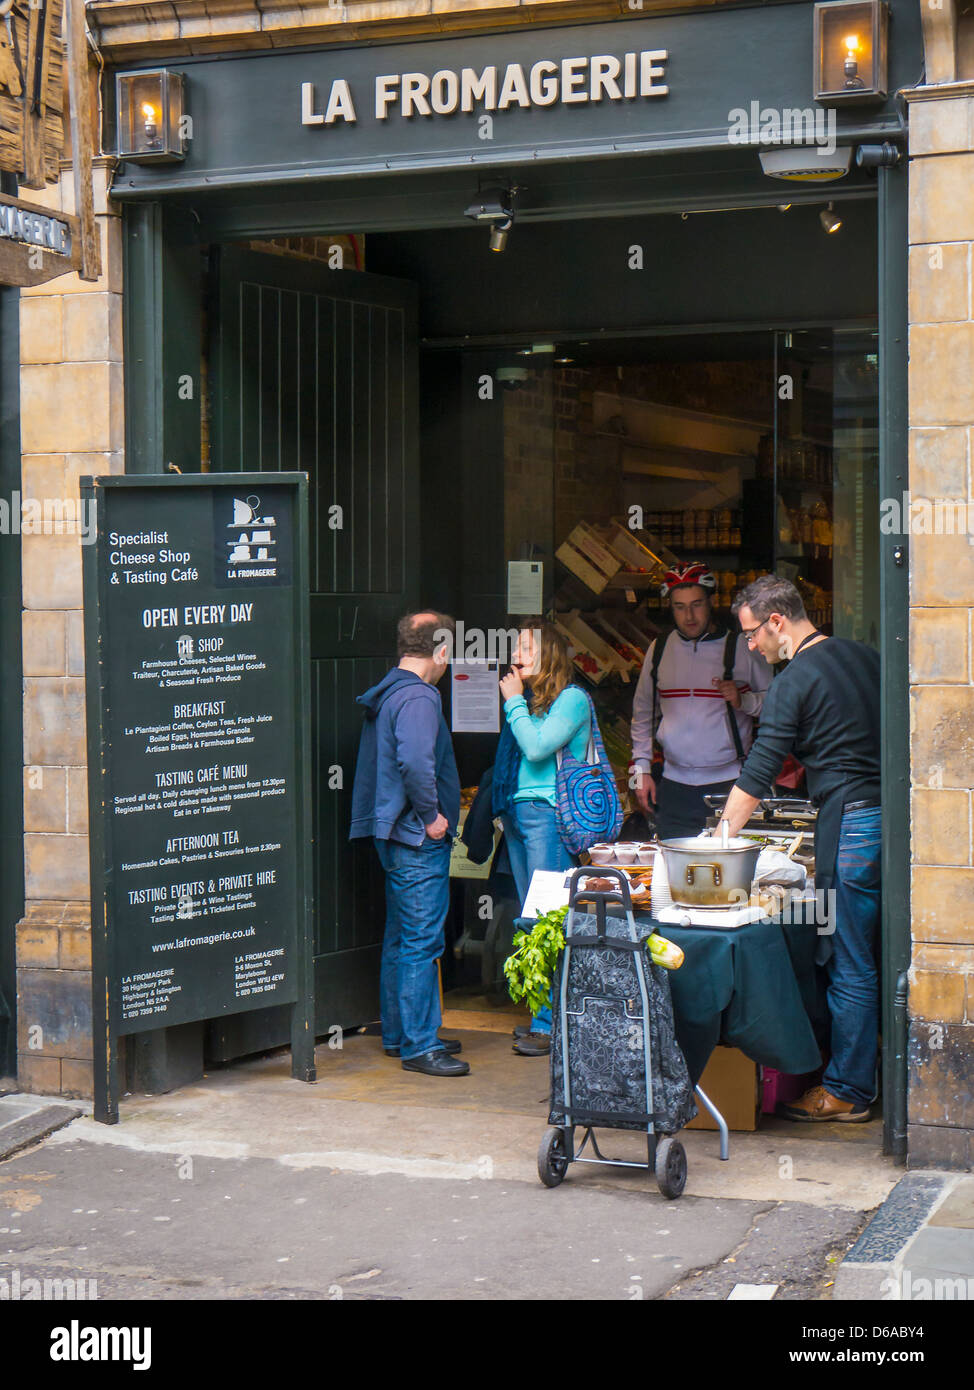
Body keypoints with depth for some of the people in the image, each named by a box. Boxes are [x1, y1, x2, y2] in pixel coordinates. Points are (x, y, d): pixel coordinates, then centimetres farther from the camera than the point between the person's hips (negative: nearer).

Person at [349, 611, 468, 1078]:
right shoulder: (418, 698, -17)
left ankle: (399, 1034, 25)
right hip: (419, 838, -10)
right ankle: (419, 1045, -4)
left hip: (395, 834, 10)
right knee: (422, 941, -7)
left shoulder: (385, 695, 15)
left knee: (400, 938, 17)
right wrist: (432, 815, -19)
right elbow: (415, 763, -30)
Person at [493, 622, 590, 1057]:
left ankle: (552, 1023, -9)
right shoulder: (527, 699, 17)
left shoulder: (572, 699, -6)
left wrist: (514, 702, -8)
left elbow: (537, 747, -17)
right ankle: (544, 1016, 15)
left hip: (548, 814, -9)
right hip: (517, 814, 9)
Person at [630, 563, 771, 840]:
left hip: (730, 785, -3)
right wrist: (641, 770, 13)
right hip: (675, 785, 3)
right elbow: (642, 713, 20)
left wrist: (743, 700, -15)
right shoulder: (659, 649, 11)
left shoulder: (741, 647, 1)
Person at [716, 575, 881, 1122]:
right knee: (882, 957, 14)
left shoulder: (794, 681, -9)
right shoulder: (864, 656, 13)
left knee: (850, 966, -1)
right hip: (892, 811, 8)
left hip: (852, 824, -8)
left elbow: (756, 776, -9)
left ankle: (847, 1092, 7)